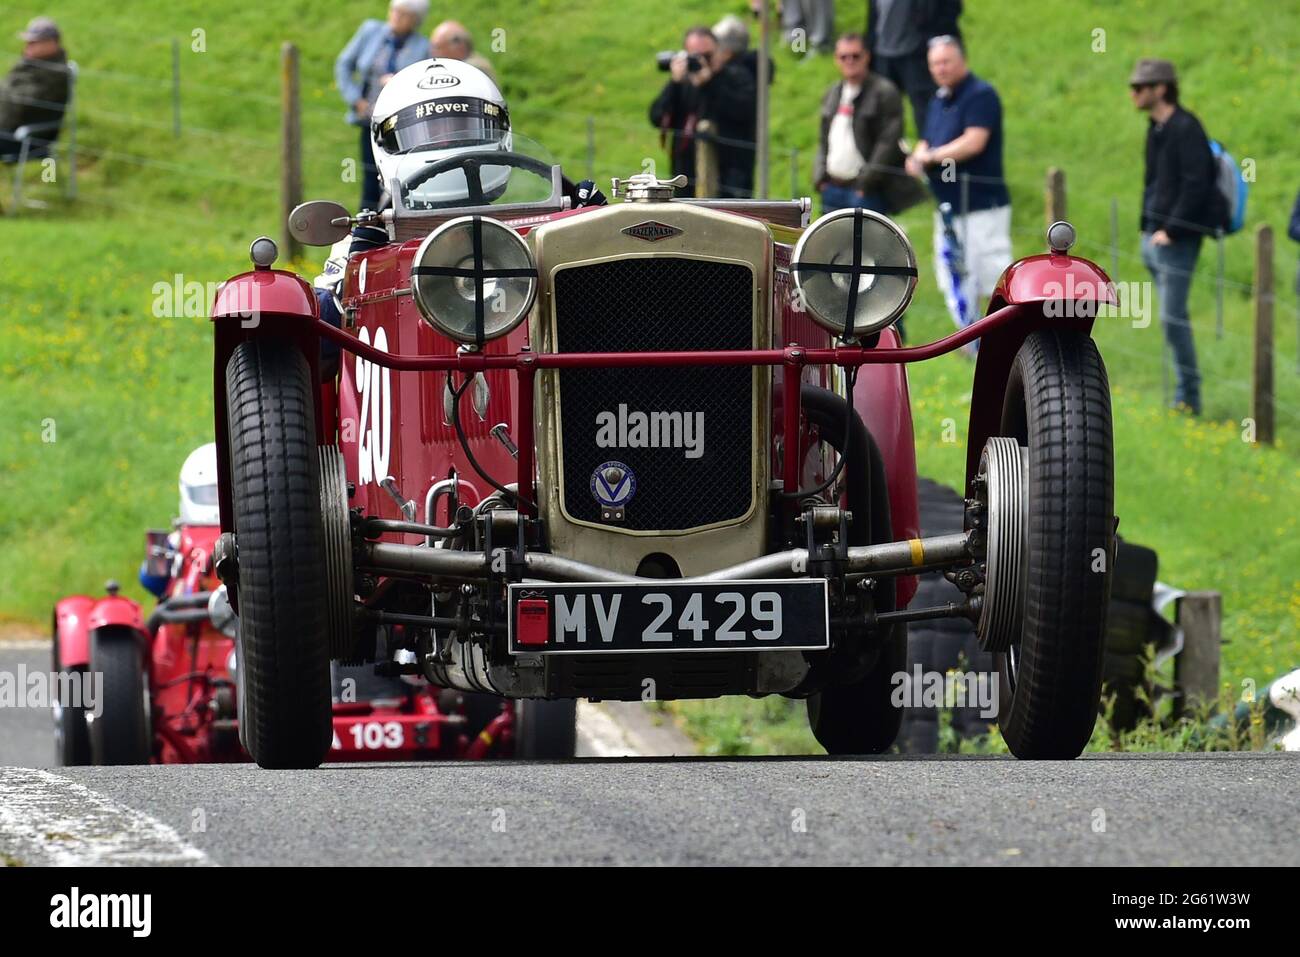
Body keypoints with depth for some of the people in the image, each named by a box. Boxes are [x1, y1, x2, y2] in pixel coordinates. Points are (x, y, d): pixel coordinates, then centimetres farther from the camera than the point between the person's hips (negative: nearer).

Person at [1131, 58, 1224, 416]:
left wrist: (1171, 231, -19)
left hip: (1177, 239, -9)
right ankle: (1185, 391, 18)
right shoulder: (1156, 128, 14)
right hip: (1155, 237, 9)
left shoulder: (1185, 129, -15)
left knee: (1172, 317, -9)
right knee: (1172, 317, 12)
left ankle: (1188, 397, -3)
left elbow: (1196, 185, -20)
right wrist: (1147, 227, 12)